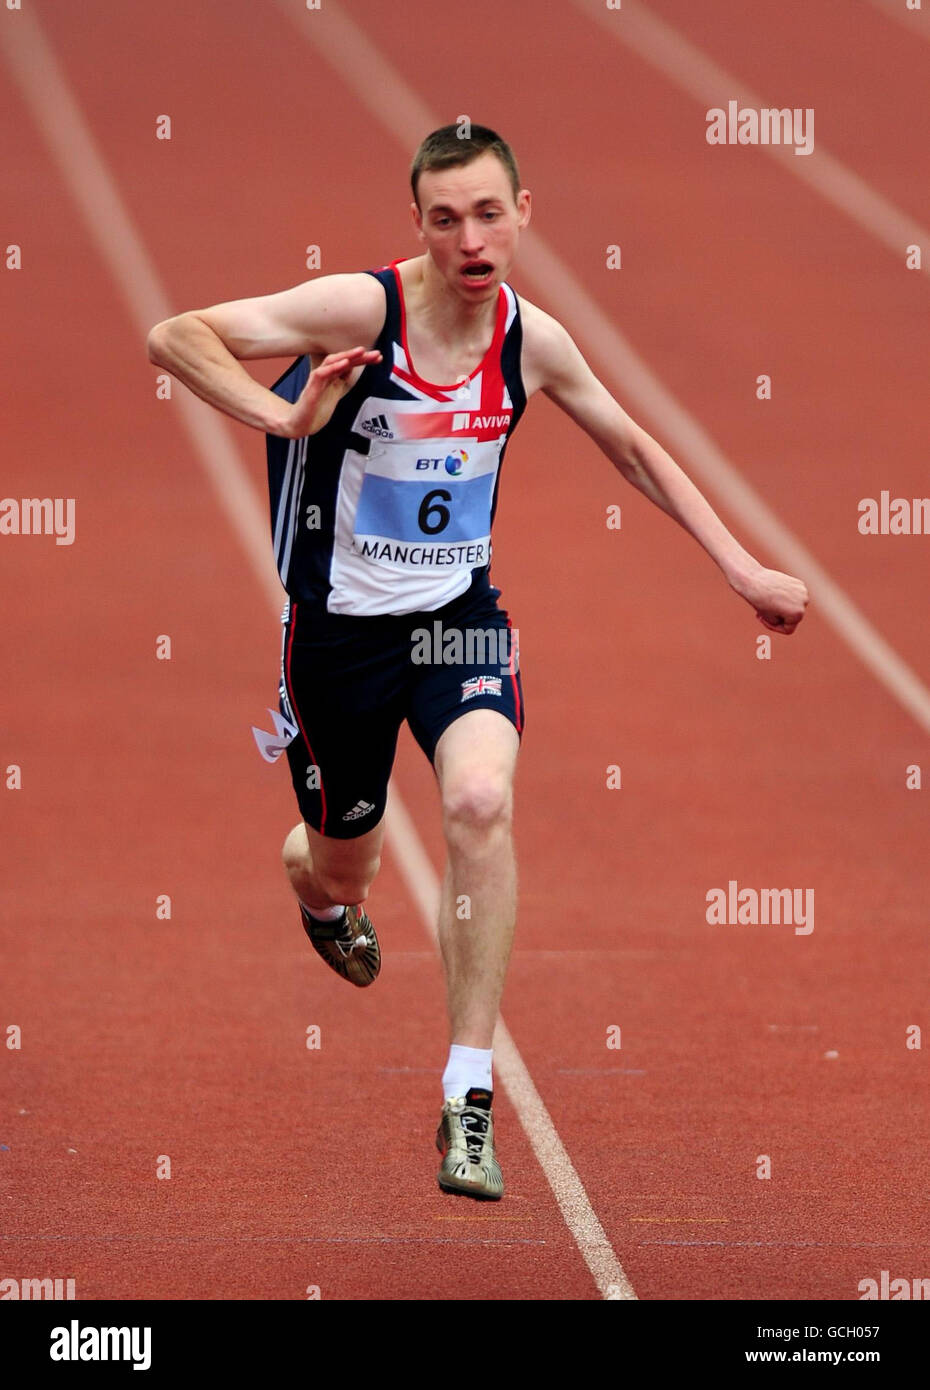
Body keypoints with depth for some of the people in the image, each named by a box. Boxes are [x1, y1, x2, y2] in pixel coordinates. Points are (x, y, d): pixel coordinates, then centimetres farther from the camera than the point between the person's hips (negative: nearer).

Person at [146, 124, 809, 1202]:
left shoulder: (532, 342, -5)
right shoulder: (359, 308, -19)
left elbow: (634, 451, 13)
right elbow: (173, 337, -21)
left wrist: (741, 569, 11)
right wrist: (285, 417, -36)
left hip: (459, 615, 2)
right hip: (340, 621, -2)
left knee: (481, 801, -26)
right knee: (341, 863, 13)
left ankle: (470, 1094, -22)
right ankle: (315, 893, 57)